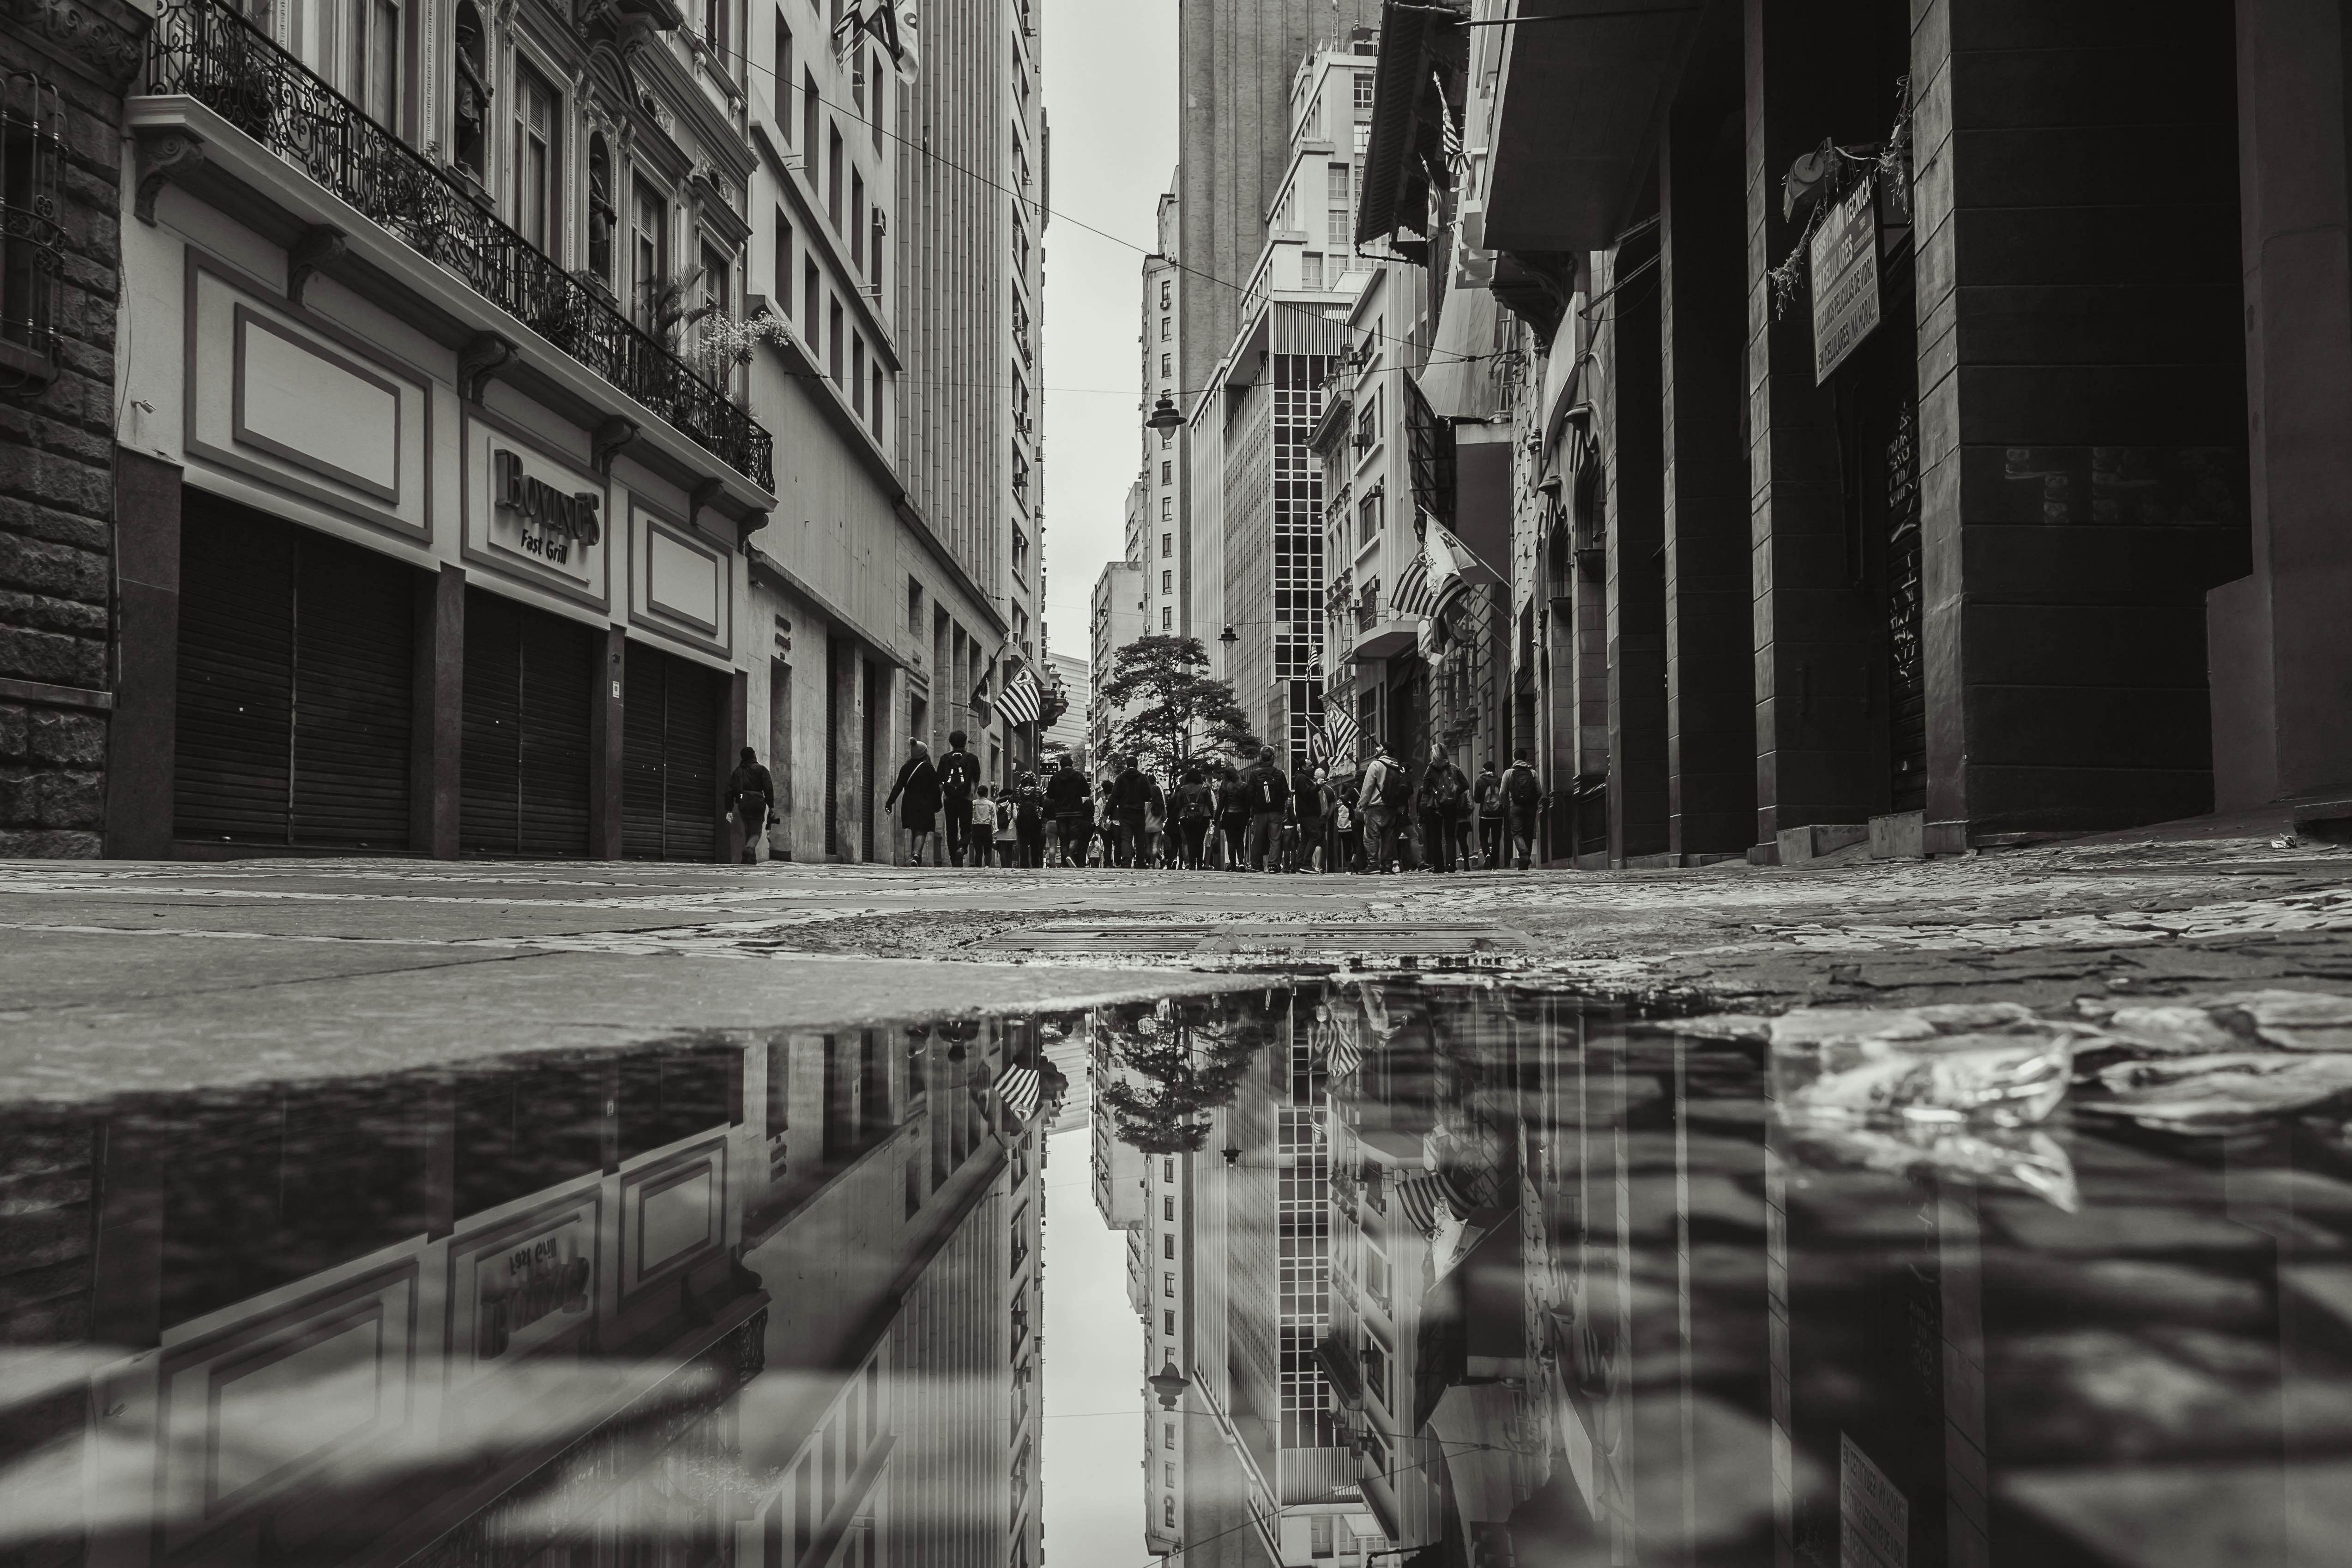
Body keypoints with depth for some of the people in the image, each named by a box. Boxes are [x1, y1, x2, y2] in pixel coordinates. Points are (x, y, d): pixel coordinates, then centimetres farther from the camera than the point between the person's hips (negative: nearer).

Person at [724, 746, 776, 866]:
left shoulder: (737, 772, 15)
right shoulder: (761, 770, 3)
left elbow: (730, 791, 10)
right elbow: (768, 788, -7)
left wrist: (729, 810, 12)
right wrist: (771, 806, -4)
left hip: (742, 805, 4)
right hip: (757, 804, -4)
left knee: (748, 831, 17)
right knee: (757, 832, 2)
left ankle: (752, 859, 10)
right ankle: (749, 849, -28)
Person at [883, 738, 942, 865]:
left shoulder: (906, 768, 4)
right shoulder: (929, 769, -4)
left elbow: (898, 787, -1)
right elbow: (935, 789, -3)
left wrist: (890, 803, -1)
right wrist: (937, 806, 7)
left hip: (909, 806, 4)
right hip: (925, 806, -4)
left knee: (914, 832, 16)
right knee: (921, 832, -10)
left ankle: (915, 856, 19)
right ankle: (916, 854, -32)